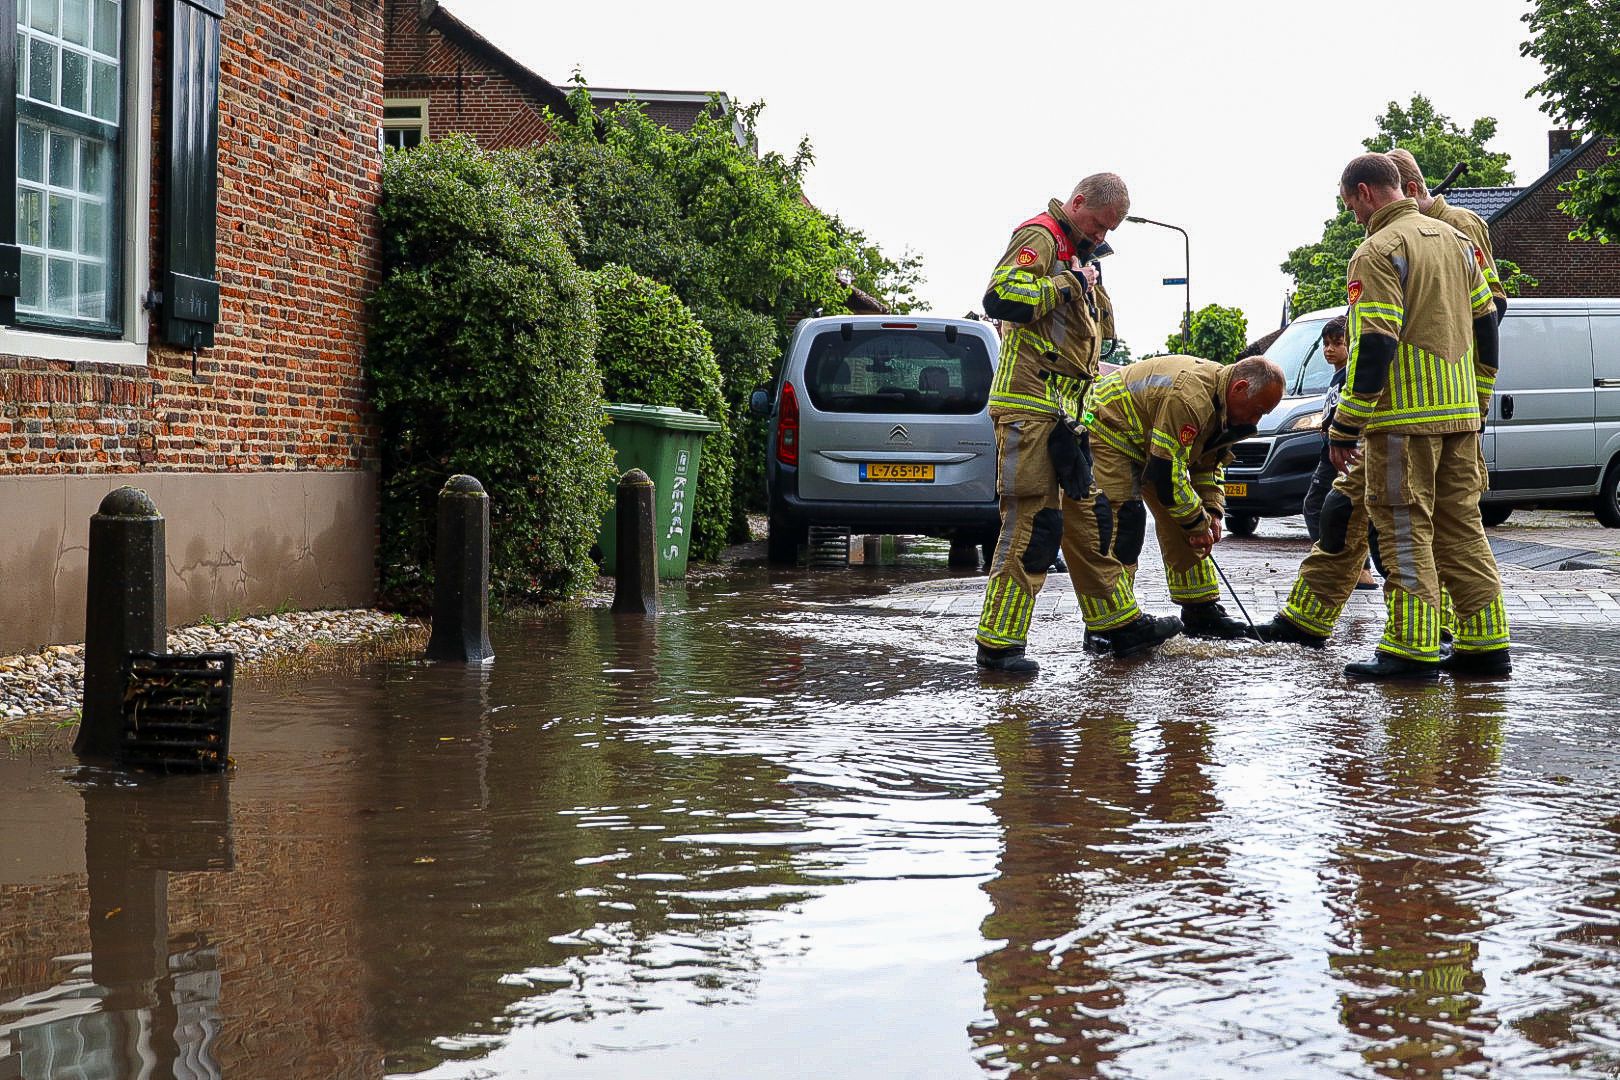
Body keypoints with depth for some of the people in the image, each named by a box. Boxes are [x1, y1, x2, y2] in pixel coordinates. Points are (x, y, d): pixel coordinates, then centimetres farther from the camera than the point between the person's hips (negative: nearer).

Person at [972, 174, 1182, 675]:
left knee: (1089, 517, 14)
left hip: (1066, 410, 10)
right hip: (1031, 404, -10)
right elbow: (999, 297, -24)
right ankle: (998, 643, -8)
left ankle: (1119, 622, 22)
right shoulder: (1040, 237, -7)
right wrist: (1069, 284, -16)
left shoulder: (1074, 254, 24)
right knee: (1032, 521, -11)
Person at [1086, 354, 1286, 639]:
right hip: (1106, 431, -10)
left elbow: (1208, 461, 11)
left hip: (1145, 441, 10)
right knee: (1126, 518, -23)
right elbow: (1166, 471, -33)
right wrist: (1198, 523, -22)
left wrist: (1212, 513, -2)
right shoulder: (1189, 396, -34)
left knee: (1178, 522, 6)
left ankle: (1201, 611, 13)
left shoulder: (1223, 402, -2)